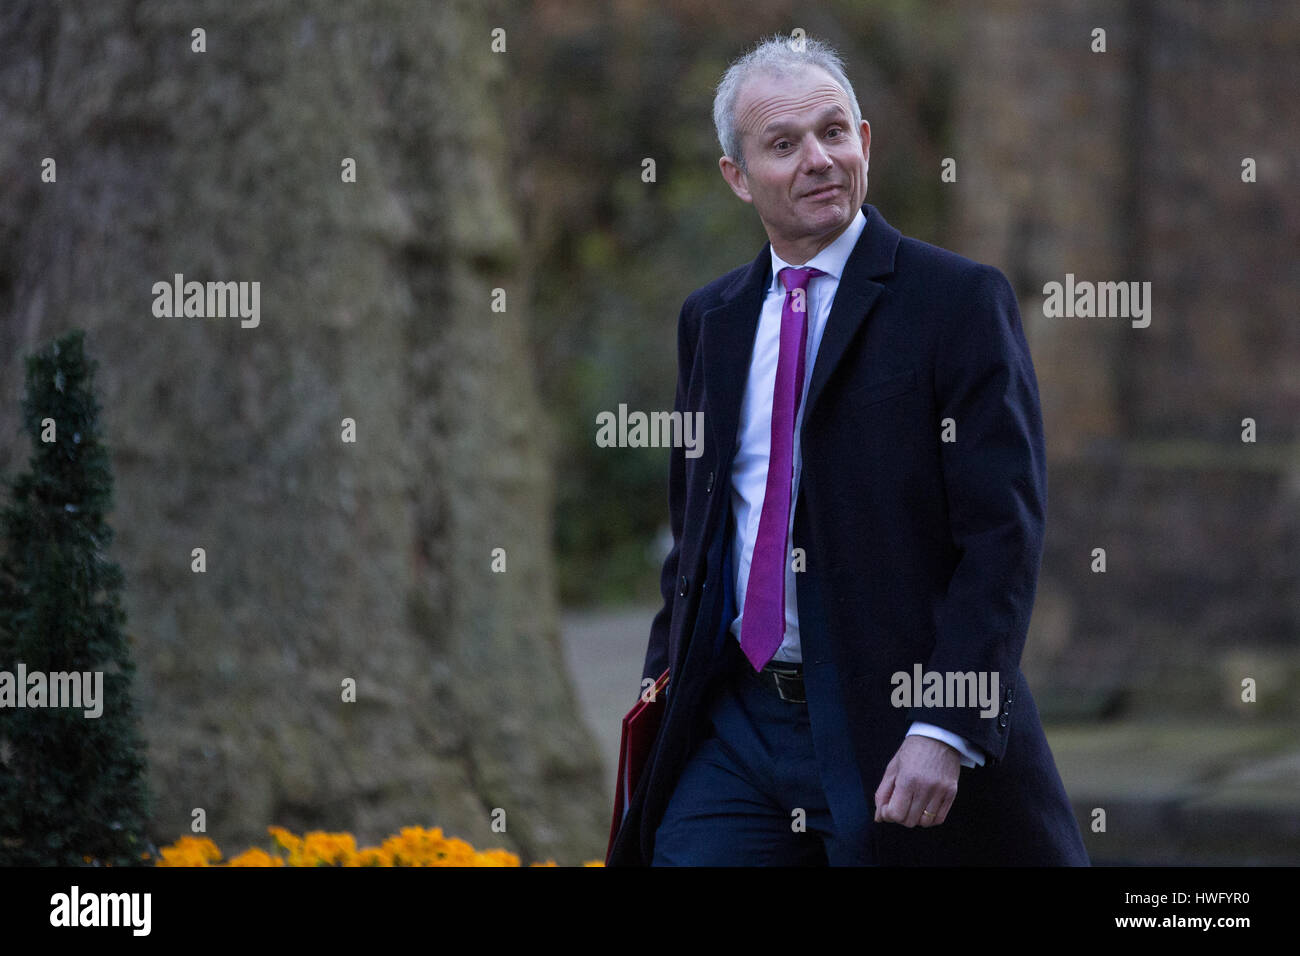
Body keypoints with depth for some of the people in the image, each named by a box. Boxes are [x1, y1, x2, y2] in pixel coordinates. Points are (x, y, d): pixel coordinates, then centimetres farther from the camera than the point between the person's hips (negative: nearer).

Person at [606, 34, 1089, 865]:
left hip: (891, 729, -5)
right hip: (735, 724, 5)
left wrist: (943, 730, -20)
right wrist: (665, 679, 12)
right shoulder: (711, 320, 13)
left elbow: (1004, 534, -12)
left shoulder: (960, 302, -6)